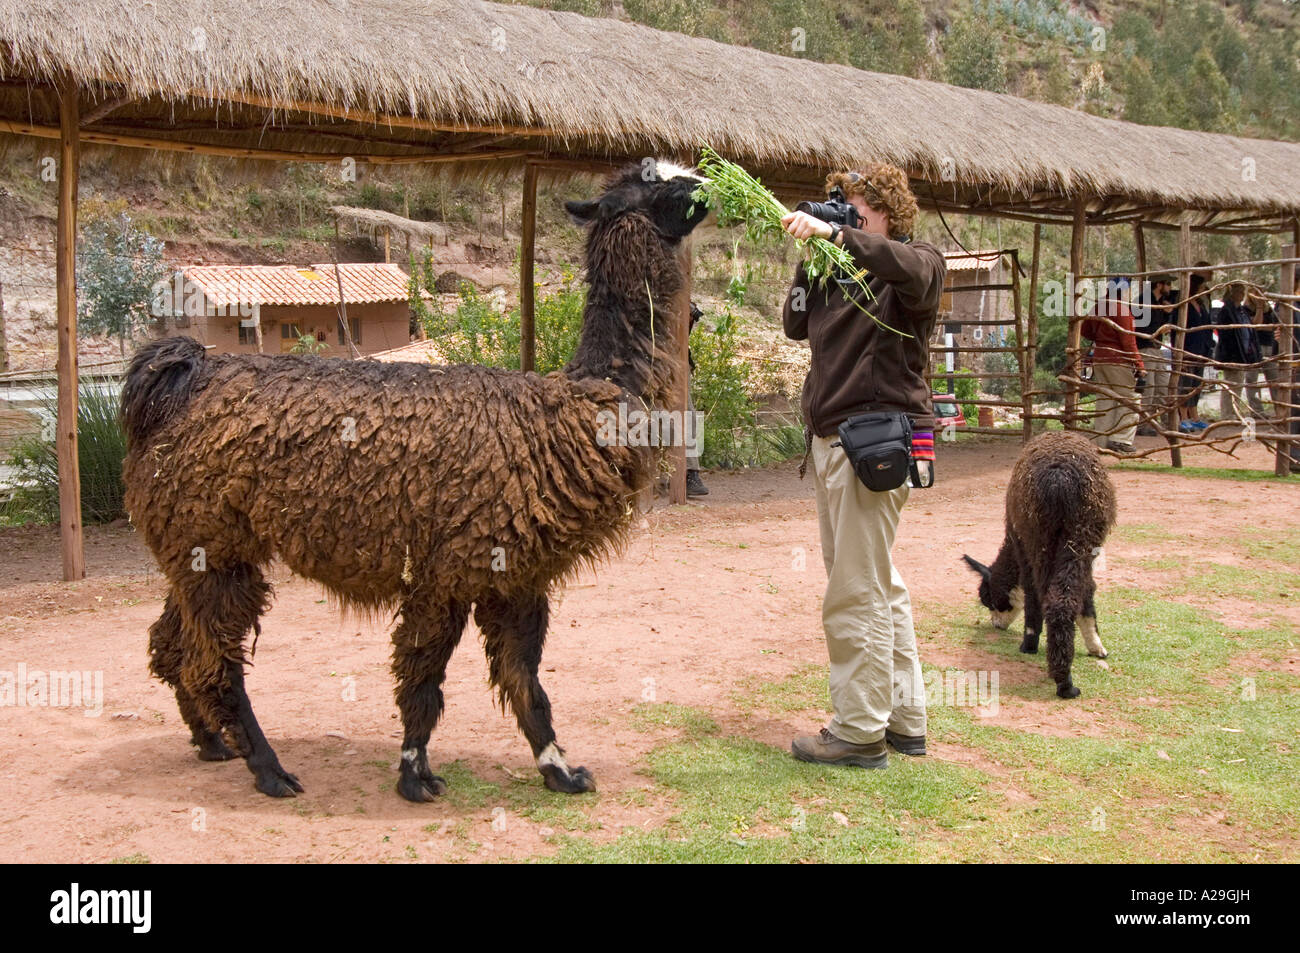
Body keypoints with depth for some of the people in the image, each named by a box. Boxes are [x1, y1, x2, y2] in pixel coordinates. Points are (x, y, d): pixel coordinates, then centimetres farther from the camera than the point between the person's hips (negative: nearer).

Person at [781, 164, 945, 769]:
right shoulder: (844, 269, 18)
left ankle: (860, 732, 2)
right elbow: (797, 326, 16)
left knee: (856, 593, -7)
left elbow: (912, 267, -30)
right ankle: (905, 719, 25)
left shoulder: (916, 262, -6)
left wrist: (832, 234, -40)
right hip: (834, 441, 9)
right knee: (879, 588, 15)